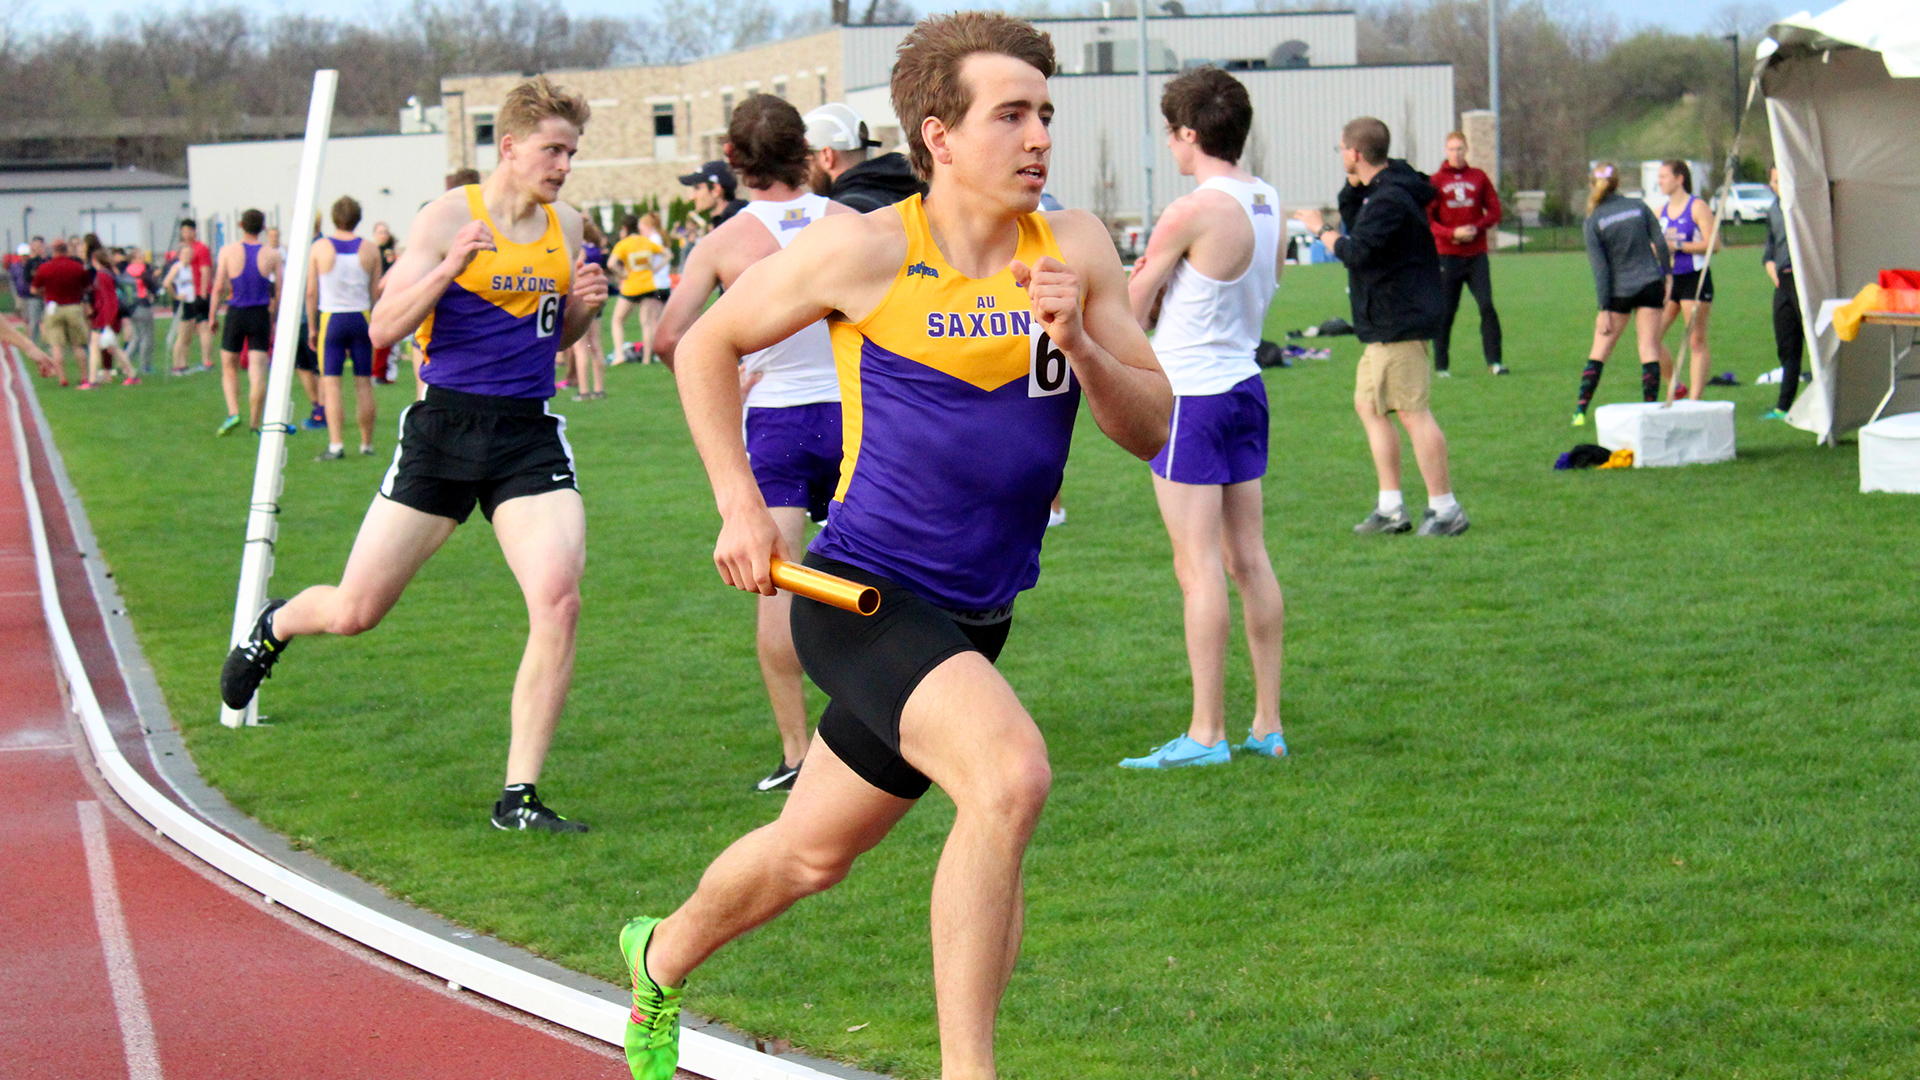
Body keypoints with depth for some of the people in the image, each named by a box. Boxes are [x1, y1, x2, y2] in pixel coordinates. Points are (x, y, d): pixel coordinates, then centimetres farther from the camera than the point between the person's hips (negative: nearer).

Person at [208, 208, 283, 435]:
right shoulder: (272, 255, -1)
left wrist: (213, 315, 4)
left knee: (229, 368, 14)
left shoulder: (229, 251, -3)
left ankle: (233, 414, -4)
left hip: (235, 314, 0)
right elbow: (280, 291, 0)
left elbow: (219, 287, -6)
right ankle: (254, 424, -1)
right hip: (261, 315, 0)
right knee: (257, 373, 0)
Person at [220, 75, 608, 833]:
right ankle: (275, 626, 41)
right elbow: (383, 327, -12)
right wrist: (448, 269, -27)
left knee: (558, 600, -17)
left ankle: (519, 797, -8)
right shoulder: (448, 218, -7)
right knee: (355, 612, 2)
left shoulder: (566, 227, 8)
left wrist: (582, 306, -1)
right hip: (444, 429, -3)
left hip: (529, 436, 3)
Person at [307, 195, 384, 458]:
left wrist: (312, 328, 6)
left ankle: (336, 444, -12)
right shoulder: (370, 250, 1)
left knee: (331, 382, -2)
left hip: (331, 318, -2)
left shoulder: (319, 247, -3)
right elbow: (377, 293, 4)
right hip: (362, 318, 2)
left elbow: (311, 292, -2)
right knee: (364, 383, 8)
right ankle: (367, 444, 15)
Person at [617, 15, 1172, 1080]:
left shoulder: (1075, 248, 1)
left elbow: (1151, 431, 2)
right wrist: (741, 506, -2)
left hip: (971, 620, 6)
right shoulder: (863, 252, -10)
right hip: (865, 593, -6)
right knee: (1009, 774, -31)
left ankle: (661, 958, 50)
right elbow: (707, 347, 4)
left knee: (811, 854, 20)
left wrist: (1078, 345, -16)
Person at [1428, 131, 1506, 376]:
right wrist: (1452, 233, -17)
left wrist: (1476, 228, -11)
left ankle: (1493, 361, -4)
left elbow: (1494, 211, 7)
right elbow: (1427, 218, -1)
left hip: (1476, 253, 1)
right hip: (1447, 254, -1)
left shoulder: (1479, 177, 9)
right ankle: (1440, 365, 7)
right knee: (1445, 311, 0)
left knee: (1487, 306, -8)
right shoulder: (1436, 181, 3)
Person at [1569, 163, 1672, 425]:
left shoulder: (1593, 222, -7)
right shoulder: (1638, 206, 0)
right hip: (1650, 284, 1)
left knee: (1600, 351, 7)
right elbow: (1661, 244, -1)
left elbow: (1600, 268, -8)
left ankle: (1581, 410, 2)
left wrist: (1604, 309, -6)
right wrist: (1668, 277, 10)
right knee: (1649, 348, 3)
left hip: (1619, 292, -1)